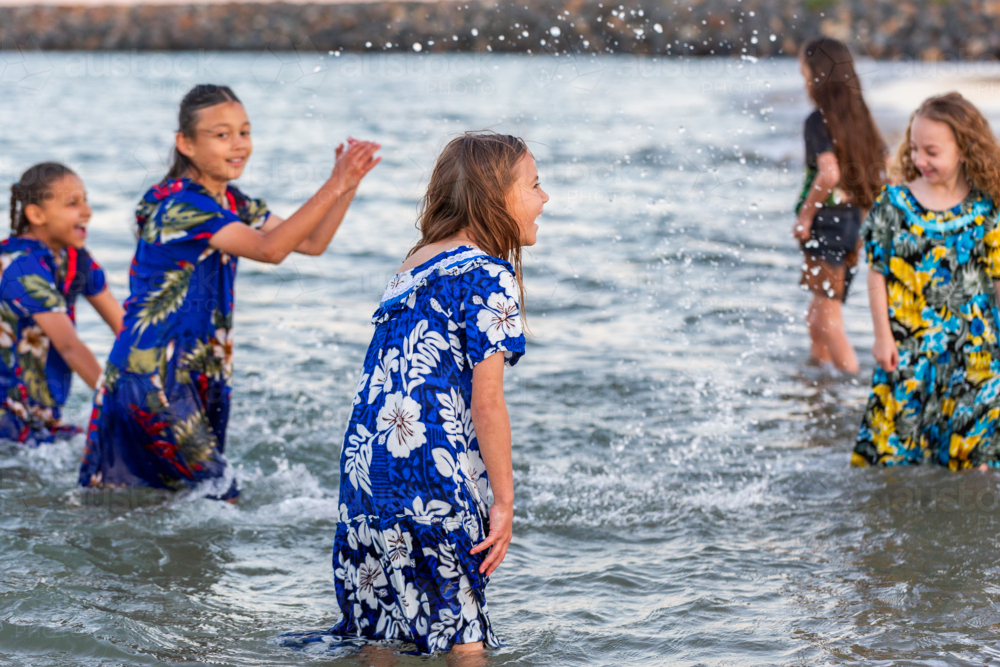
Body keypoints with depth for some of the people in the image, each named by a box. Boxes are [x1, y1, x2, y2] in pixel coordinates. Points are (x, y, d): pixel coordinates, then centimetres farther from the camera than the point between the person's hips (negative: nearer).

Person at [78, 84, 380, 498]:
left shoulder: (231, 202, 10)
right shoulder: (177, 204, -19)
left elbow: (312, 242, 9)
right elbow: (269, 249, -29)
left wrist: (349, 185, -6)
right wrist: (334, 186, -31)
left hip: (200, 374, 9)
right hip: (152, 375, -9)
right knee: (219, 497, -10)